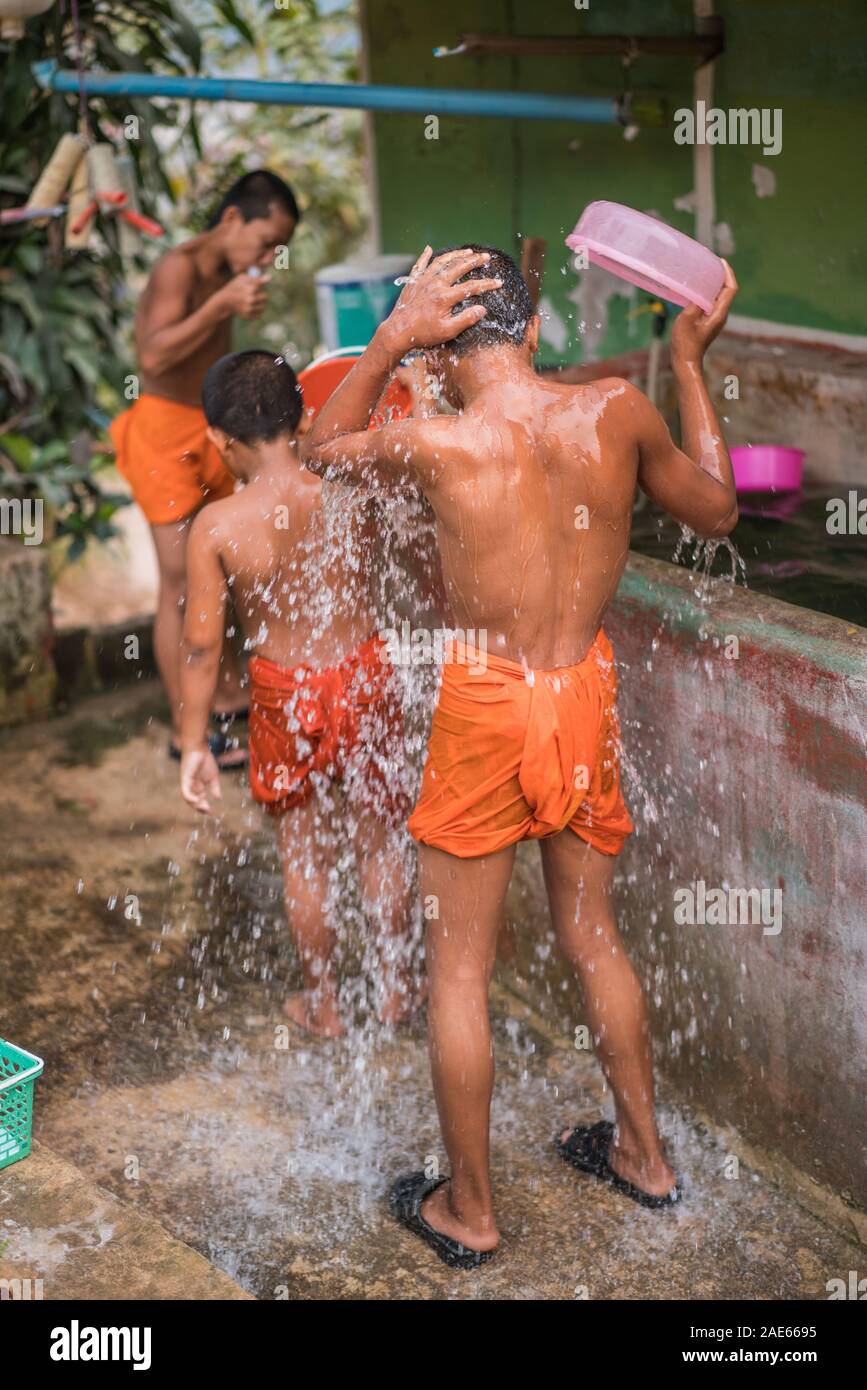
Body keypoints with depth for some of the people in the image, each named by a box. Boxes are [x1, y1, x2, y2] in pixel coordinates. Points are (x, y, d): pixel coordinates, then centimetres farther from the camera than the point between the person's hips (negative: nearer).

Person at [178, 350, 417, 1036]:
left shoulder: (217, 525, -19)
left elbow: (202, 645, -14)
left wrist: (194, 744, -4)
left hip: (287, 700, -1)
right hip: (366, 677, 2)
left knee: (306, 855, 18)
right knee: (379, 840, 21)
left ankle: (325, 1004, 33)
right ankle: (396, 985, 37)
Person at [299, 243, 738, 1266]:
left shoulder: (438, 445, -19)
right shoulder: (618, 412, -10)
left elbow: (322, 448, 3)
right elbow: (715, 510, 8)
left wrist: (389, 336, -7)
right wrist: (690, 364, 13)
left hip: (486, 715, -4)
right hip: (586, 700, 5)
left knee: (459, 970, 11)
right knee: (592, 934, 23)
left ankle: (468, 1211, 24)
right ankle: (644, 1154, 39)